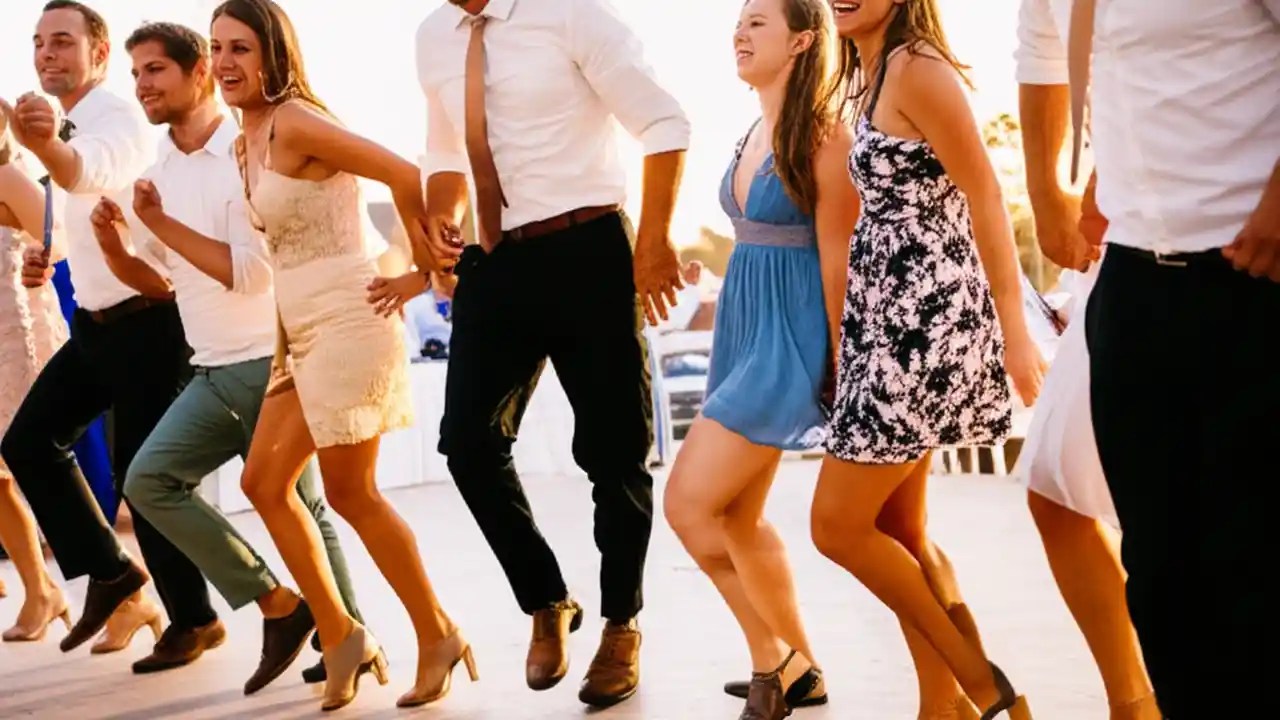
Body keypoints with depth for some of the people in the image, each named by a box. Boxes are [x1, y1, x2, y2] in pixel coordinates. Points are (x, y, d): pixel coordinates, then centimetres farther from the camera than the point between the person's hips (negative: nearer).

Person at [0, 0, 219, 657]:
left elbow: (85, 172, -42)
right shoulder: (71, 128, 10)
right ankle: (110, 573, 20)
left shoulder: (118, 119, -18)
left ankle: (194, 619, 13)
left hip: (145, 323, -9)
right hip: (96, 324, 9)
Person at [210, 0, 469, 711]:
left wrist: (424, 273, -13)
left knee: (349, 491, -1)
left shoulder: (295, 123, -14)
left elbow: (405, 176, -21)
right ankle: (339, 636, 18)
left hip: (346, 324, -9)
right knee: (264, 482, 9)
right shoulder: (248, 141, 13)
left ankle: (437, 636, 14)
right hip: (301, 332, 9)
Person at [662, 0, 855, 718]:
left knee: (690, 502, -11)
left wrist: (841, 369, -14)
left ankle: (775, 661, 7)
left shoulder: (824, 134, -13)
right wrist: (742, 344, 15)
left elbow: (839, 260, -14)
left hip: (790, 337, -9)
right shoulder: (755, 133, 12)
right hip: (742, 331, 9)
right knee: (738, 516, 13)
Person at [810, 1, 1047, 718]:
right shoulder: (872, 76, 14)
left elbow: (985, 198, -15)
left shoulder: (917, 67, -13)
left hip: (926, 321, -9)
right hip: (892, 319, 9)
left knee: (839, 525, -4)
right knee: (898, 531, 12)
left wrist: (1015, 330, -19)